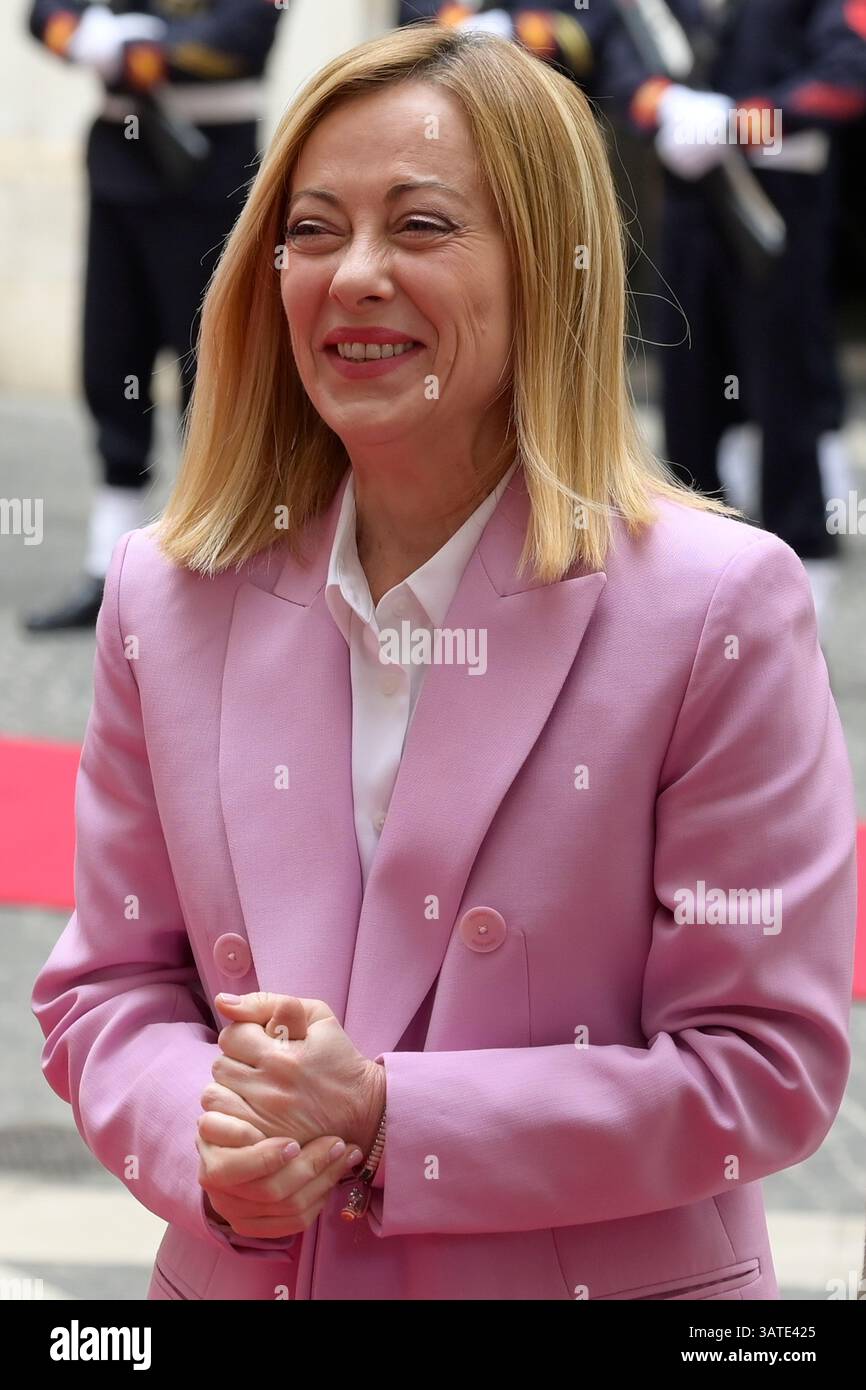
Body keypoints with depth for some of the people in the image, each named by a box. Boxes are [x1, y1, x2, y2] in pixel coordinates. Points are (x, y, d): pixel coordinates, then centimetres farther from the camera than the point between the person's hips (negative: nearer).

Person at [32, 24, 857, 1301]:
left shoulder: (719, 607, -13)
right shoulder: (166, 599, -1)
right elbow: (107, 988, 4)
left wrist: (387, 1120, -20)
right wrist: (212, 1153, -16)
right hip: (238, 1275, 3)